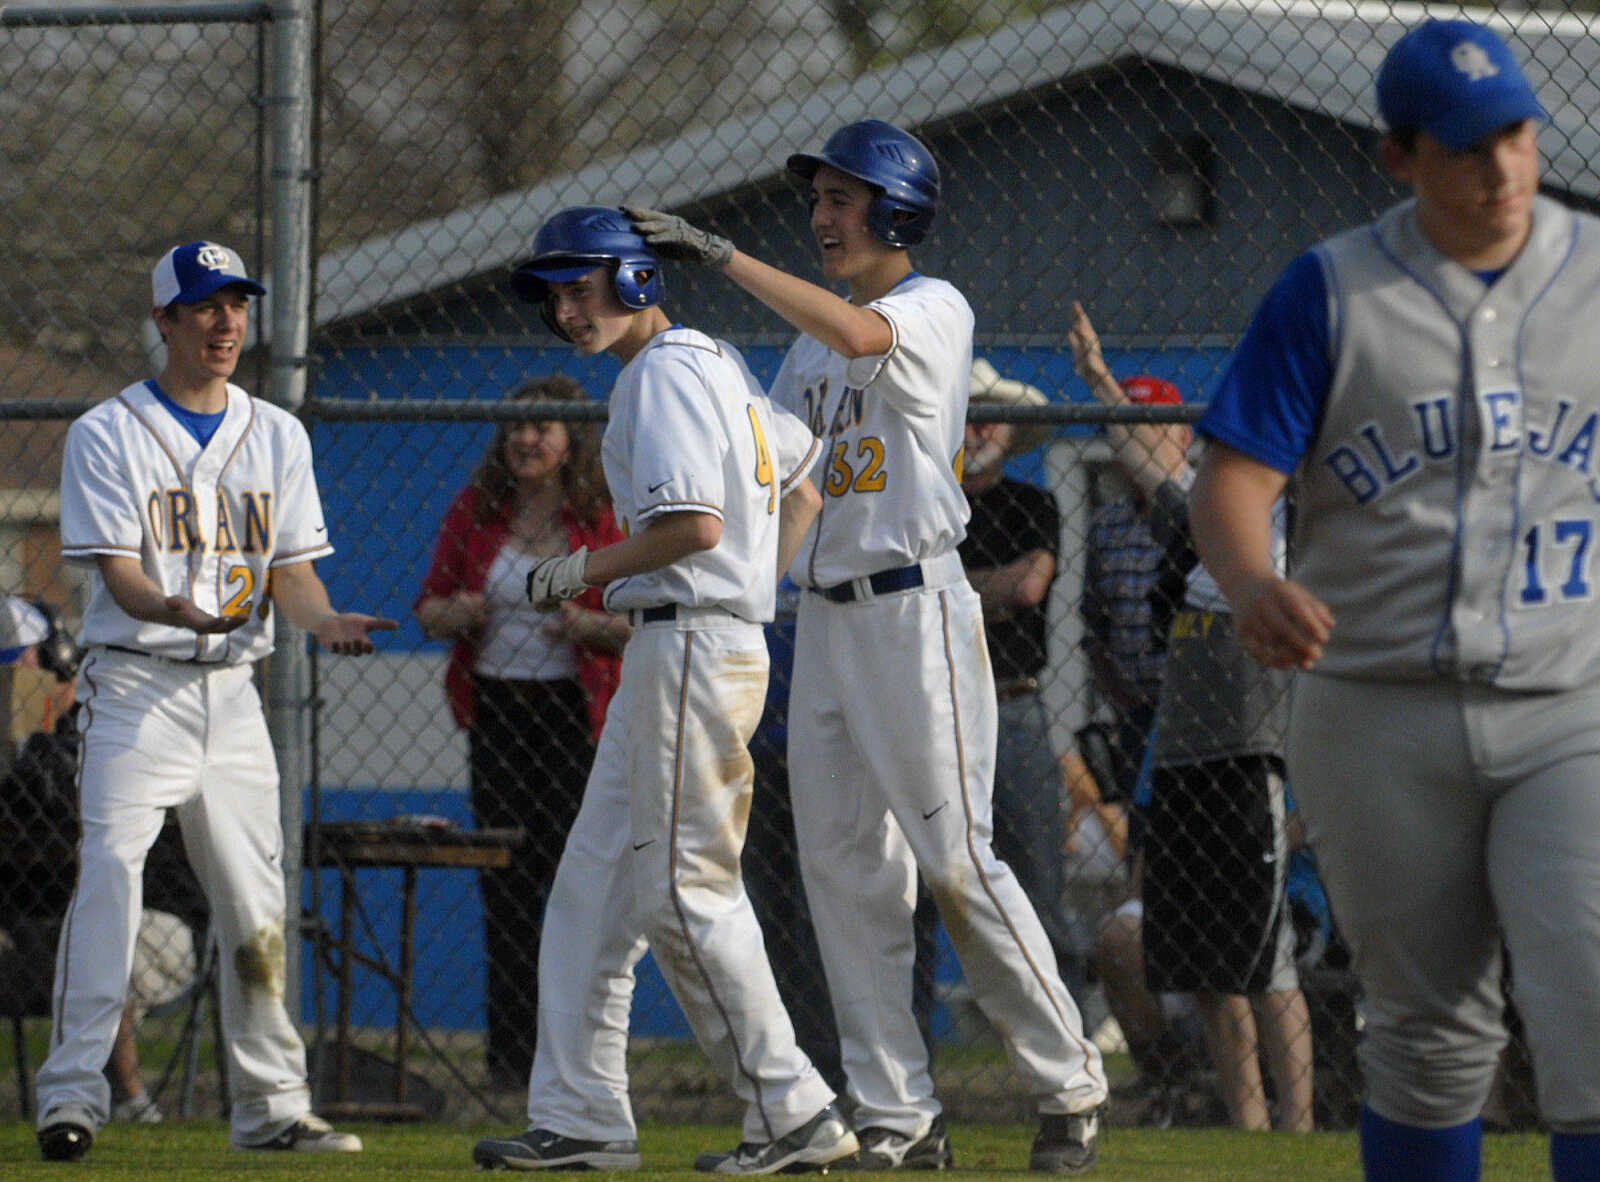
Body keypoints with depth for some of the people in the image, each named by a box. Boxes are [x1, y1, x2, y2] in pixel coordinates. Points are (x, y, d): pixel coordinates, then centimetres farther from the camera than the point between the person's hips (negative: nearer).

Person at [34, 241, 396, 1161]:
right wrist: (176, 611, -33)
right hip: (138, 685, -5)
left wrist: (323, 619, -13)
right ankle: (74, 1094, -22)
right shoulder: (109, 434, -3)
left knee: (256, 904, 7)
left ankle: (272, 1107, 15)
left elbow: (289, 565, 9)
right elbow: (116, 570, -12)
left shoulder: (277, 436, 13)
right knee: (109, 878, -18)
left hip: (234, 688, 5)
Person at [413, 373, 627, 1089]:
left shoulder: (602, 520, 0)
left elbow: (640, 625, 1)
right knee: (505, 880, 2)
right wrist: (452, 615, -9)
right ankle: (511, 1050, 5)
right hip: (496, 707, 3)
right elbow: (429, 606, 13)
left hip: (575, 710, -3)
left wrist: (588, 625, -18)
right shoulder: (473, 512, 8)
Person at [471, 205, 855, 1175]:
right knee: (595, 882, 10)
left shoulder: (664, 374, -12)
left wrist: (583, 571, -11)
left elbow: (696, 524, -22)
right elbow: (806, 485, 24)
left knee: (687, 892, -9)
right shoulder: (719, 362, 19)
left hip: (691, 647, -11)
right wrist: (759, 590, 18)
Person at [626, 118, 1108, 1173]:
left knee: (955, 858, -8)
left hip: (912, 611, -8)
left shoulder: (935, 311, -7)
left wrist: (723, 256, -28)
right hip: (824, 617, 8)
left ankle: (1070, 1086, 2)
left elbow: (857, 333, -28)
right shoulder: (816, 339, 18)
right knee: (844, 869, 3)